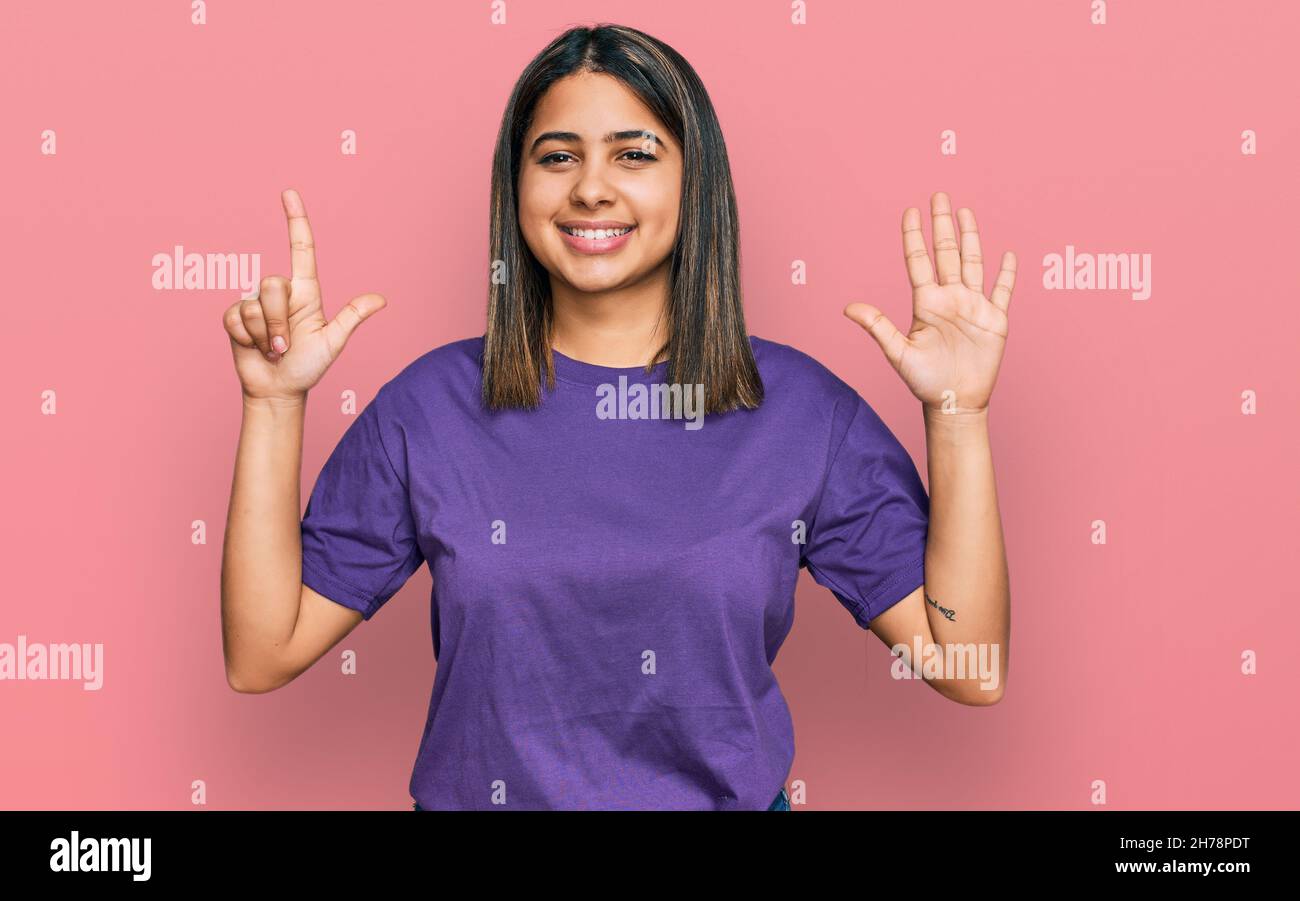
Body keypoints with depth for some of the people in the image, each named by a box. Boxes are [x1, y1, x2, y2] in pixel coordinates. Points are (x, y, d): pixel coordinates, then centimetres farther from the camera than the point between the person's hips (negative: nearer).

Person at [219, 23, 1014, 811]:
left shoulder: (801, 408, -7)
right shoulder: (432, 404, -7)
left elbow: (968, 670, -11)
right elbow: (262, 657, -8)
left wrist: (958, 414, -18)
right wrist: (276, 404, -14)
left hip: (731, 795, 0)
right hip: (474, 795, 0)